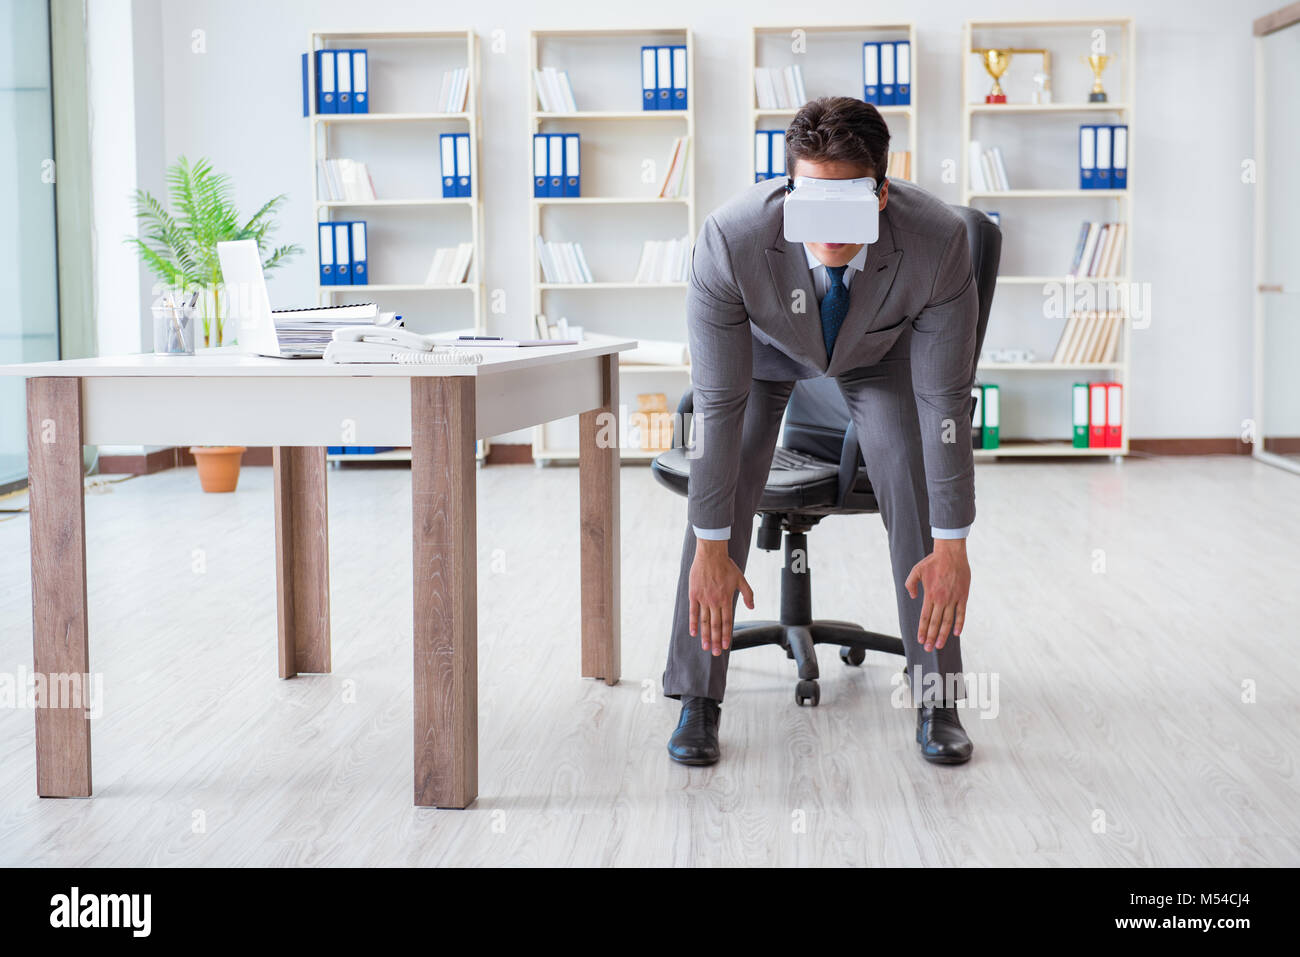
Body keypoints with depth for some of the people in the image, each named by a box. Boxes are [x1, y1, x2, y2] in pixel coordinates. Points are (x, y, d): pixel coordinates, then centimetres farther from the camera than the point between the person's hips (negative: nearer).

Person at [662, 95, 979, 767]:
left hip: (881, 347, 0)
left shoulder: (939, 242, -39)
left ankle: (937, 699, -2)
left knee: (914, 479, -15)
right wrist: (711, 549, -29)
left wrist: (952, 547, -27)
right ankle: (697, 699, -2)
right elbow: (718, 402, -33)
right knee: (720, 479, -14)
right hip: (766, 341, 0)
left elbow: (945, 400, -29)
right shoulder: (730, 240, -41)